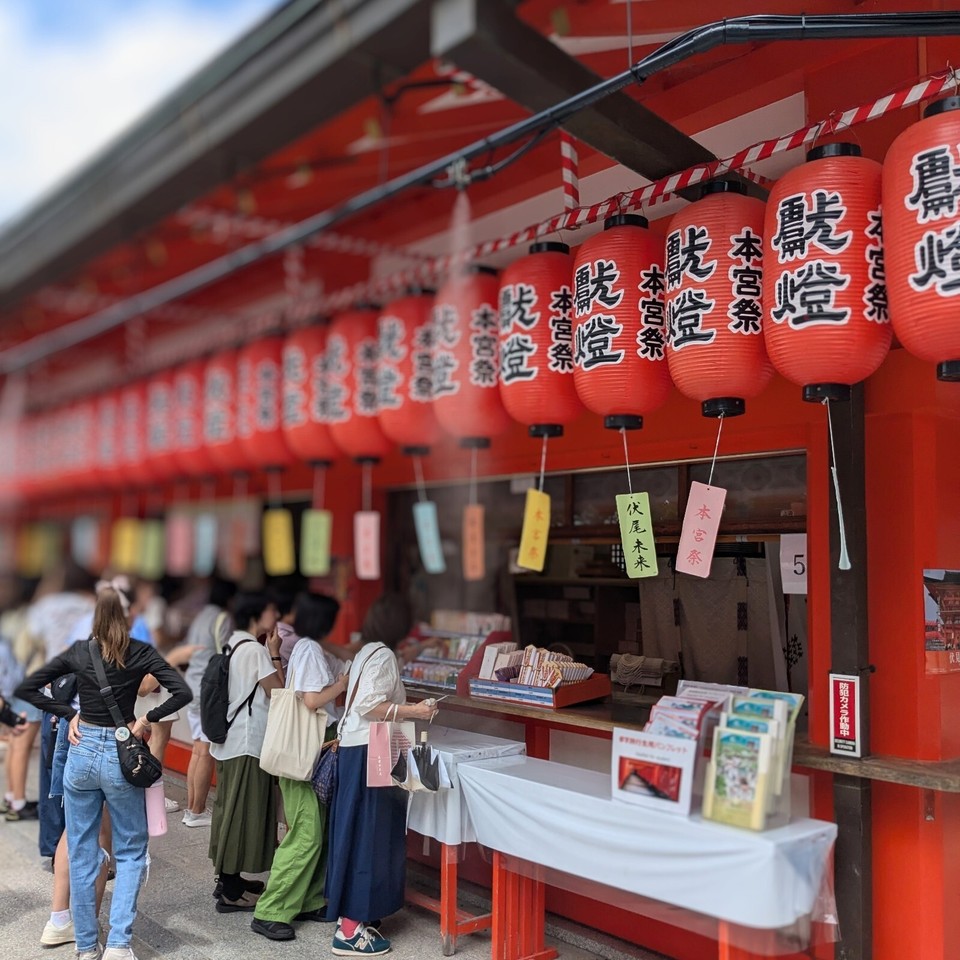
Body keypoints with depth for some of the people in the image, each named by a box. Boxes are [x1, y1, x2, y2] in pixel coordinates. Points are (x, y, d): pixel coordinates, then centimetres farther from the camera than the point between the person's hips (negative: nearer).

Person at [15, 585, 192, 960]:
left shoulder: (78, 652, 0)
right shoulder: (142, 653, -6)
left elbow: (27, 688, 4)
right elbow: (182, 693, -15)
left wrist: (69, 715, 4)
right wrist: (147, 719, -5)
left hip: (82, 752, 2)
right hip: (120, 756, -2)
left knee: (81, 854, 14)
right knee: (130, 851, 12)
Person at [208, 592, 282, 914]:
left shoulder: (234, 644, 12)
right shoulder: (254, 649, -17)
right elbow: (278, 691, -15)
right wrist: (275, 654, -11)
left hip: (229, 741, 10)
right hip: (247, 744, -10)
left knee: (231, 810, 17)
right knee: (243, 813, -2)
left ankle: (228, 878, 28)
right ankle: (232, 893, 5)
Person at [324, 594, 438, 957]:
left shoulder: (368, 652, 14)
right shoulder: (383, 655, -15)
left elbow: (365, 702, 12)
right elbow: (369, 705, -22)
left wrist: (408, 707, 17)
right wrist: (412, 711, -20)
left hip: (359, 749, 10)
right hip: (368, 754, -10)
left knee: (360, 831, 16)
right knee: (367, 834, -4)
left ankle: (353, 912, 26)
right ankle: (351, 929, 2)